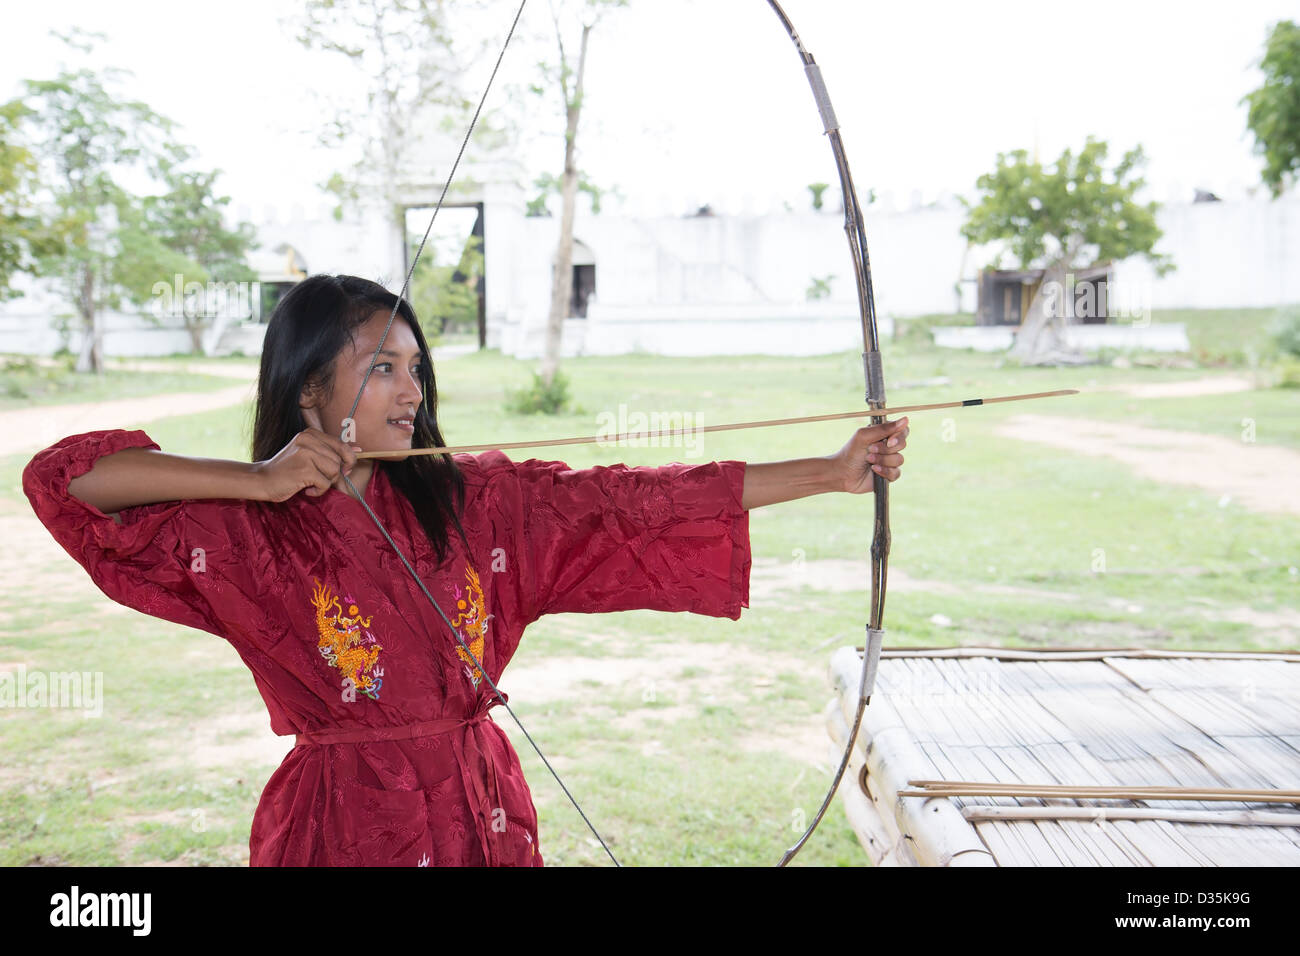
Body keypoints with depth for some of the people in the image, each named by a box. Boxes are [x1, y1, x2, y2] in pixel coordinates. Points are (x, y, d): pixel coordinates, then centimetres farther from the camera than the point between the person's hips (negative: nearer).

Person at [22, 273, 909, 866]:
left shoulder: (472, 498, 2)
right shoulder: (249, 536, -7)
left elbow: (642, 502, -3)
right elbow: (61, 478, -12)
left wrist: (833, 471, -8)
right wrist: (256, 479, -18)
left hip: (485, 809, 4)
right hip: (346, 822, -3)